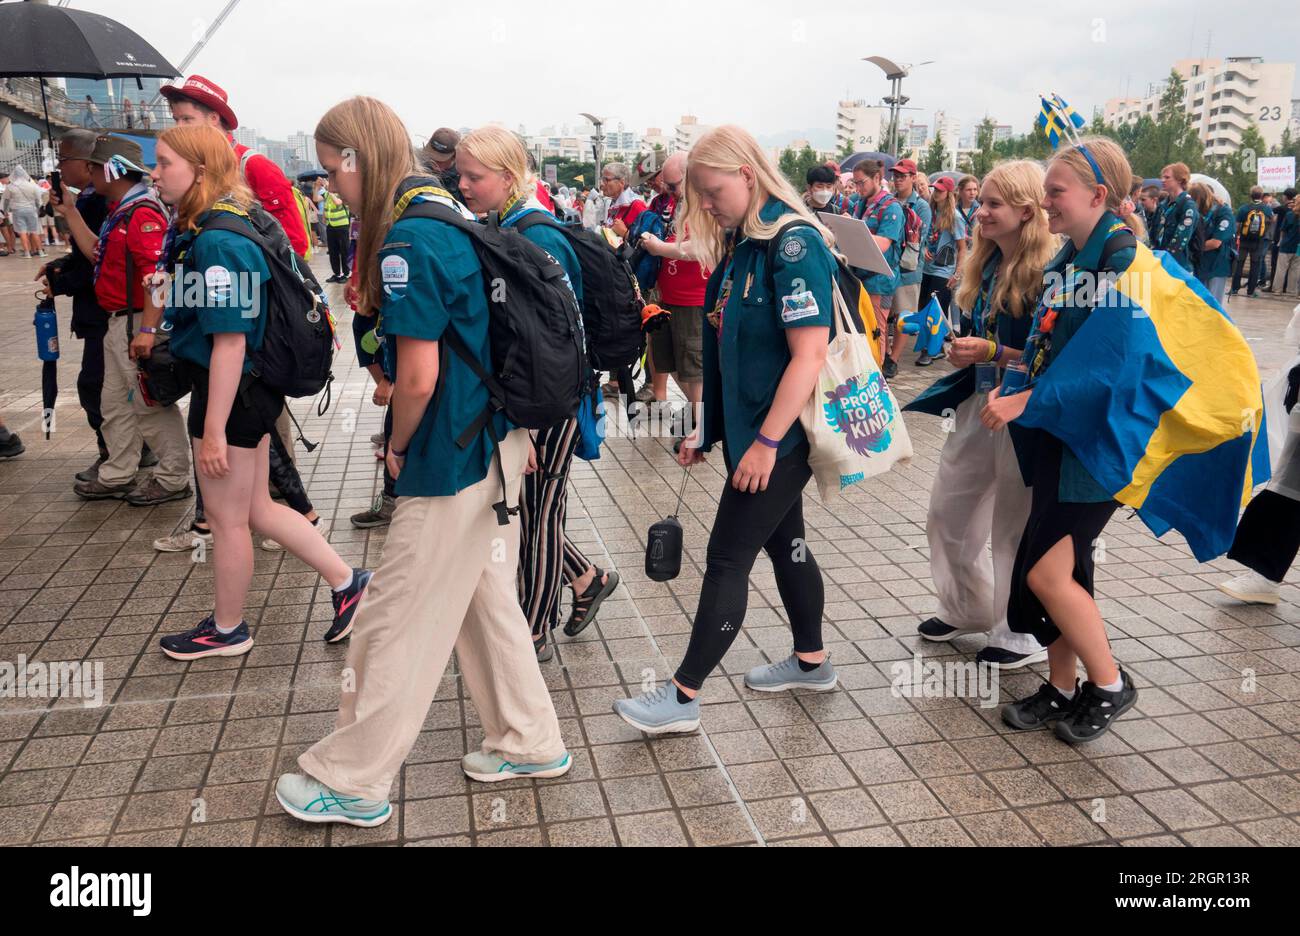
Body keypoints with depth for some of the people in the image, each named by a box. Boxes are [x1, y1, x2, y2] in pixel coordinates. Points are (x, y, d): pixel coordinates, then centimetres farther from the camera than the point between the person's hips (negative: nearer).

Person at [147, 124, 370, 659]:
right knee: (257, 509, 19)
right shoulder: (199, 231, 9)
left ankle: (226, 631, 29)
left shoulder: (218, 241, -21)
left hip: (232, 394, -10)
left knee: (227, 519, 9)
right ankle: (347, 582, 26)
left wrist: (213, 429, -22)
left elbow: (230, 341, -24)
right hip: (251, 392, 10)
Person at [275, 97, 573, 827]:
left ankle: (352, 782, 21)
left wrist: (398, 449, -4)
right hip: (498, 444, 9)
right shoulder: (457, 215, 10)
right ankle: (531, 744, 33)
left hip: (454, 460, -9)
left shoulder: (407, 238, -19)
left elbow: (419, 378, -21)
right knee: (487, 602, 20)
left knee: (398, 621, 4)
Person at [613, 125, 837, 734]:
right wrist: (710, 429, 14)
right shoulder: (739, 244, 10)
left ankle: (683, 698, 6)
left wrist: (766, 442, -23)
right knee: (784, 542, 18)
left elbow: (809, 353, -23)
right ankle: (811, 662, 36)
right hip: (748, 429, 9)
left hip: (779, 434, -9)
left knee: (728, 558, -4)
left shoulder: (795, 244, -17)